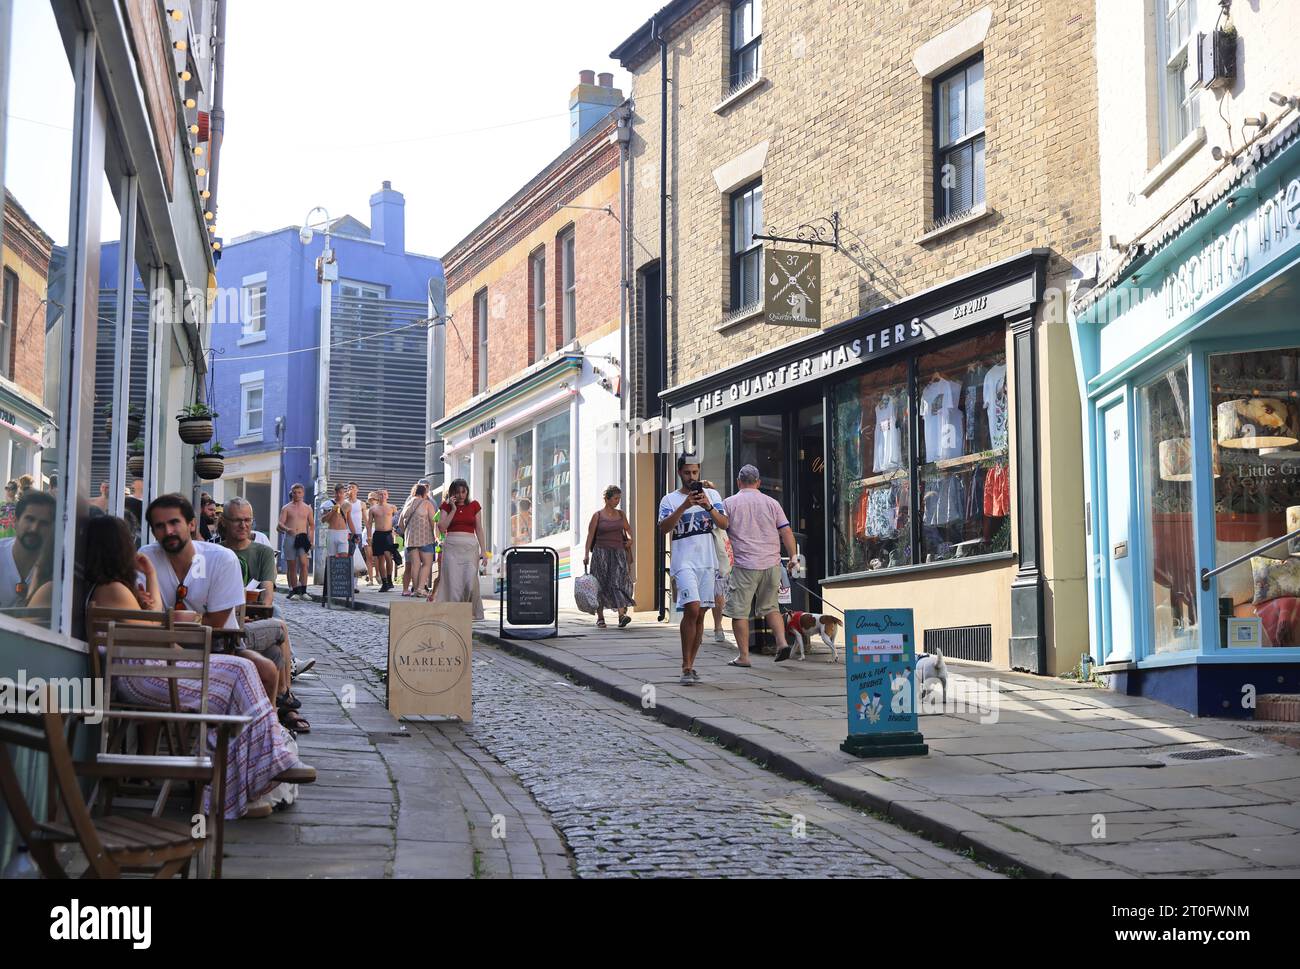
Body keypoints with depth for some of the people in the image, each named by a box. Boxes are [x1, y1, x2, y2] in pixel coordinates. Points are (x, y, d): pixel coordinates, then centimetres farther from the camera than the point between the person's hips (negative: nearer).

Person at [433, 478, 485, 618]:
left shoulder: (474, 506, 10)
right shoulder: (446, 506, 8)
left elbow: (479, 530, 11)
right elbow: (442, 528, -3)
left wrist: (483, 551, 4)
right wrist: (453, 509, -5)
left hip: (470, 546, 0)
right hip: (451, 546, 0)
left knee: (470, 582, -12)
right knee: (453, 582, -7)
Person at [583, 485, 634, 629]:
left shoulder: (621, 514, 10)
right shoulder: (598, 515, -1)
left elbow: (628, 528, 25)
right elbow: (590, 535, -1)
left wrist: (630, 538, 4)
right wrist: (587, 554, -7)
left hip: (618, 552, 2)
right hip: (601, 552, -2)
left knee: (620, 582, -13)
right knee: (601, 585, 1)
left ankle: (622, 615, -24)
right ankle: (600, 617, 10)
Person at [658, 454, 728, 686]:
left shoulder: (712, 495, 12)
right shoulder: (670, 500, 3)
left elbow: (724, 524, 1)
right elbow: (664, 528, -12)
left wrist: (708, 506, -14)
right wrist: (685, 506, -21)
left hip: (708, 562, 4)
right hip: (684, 562, -4)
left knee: (700, 614, 6)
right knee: (692, 608, -19)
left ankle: (690, 665, 16)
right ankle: (686, 667, -13)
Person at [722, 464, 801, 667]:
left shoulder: (729, 503, 2)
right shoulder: (771, 502, 8)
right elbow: (786, 532, 5)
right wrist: (794, 557, 12)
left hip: (744, 565, -3)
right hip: (772, 565, 3)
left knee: (739, 611, 3)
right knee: (770, 607, 18)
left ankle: (743, 656, 2)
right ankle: (782, 642, 3)